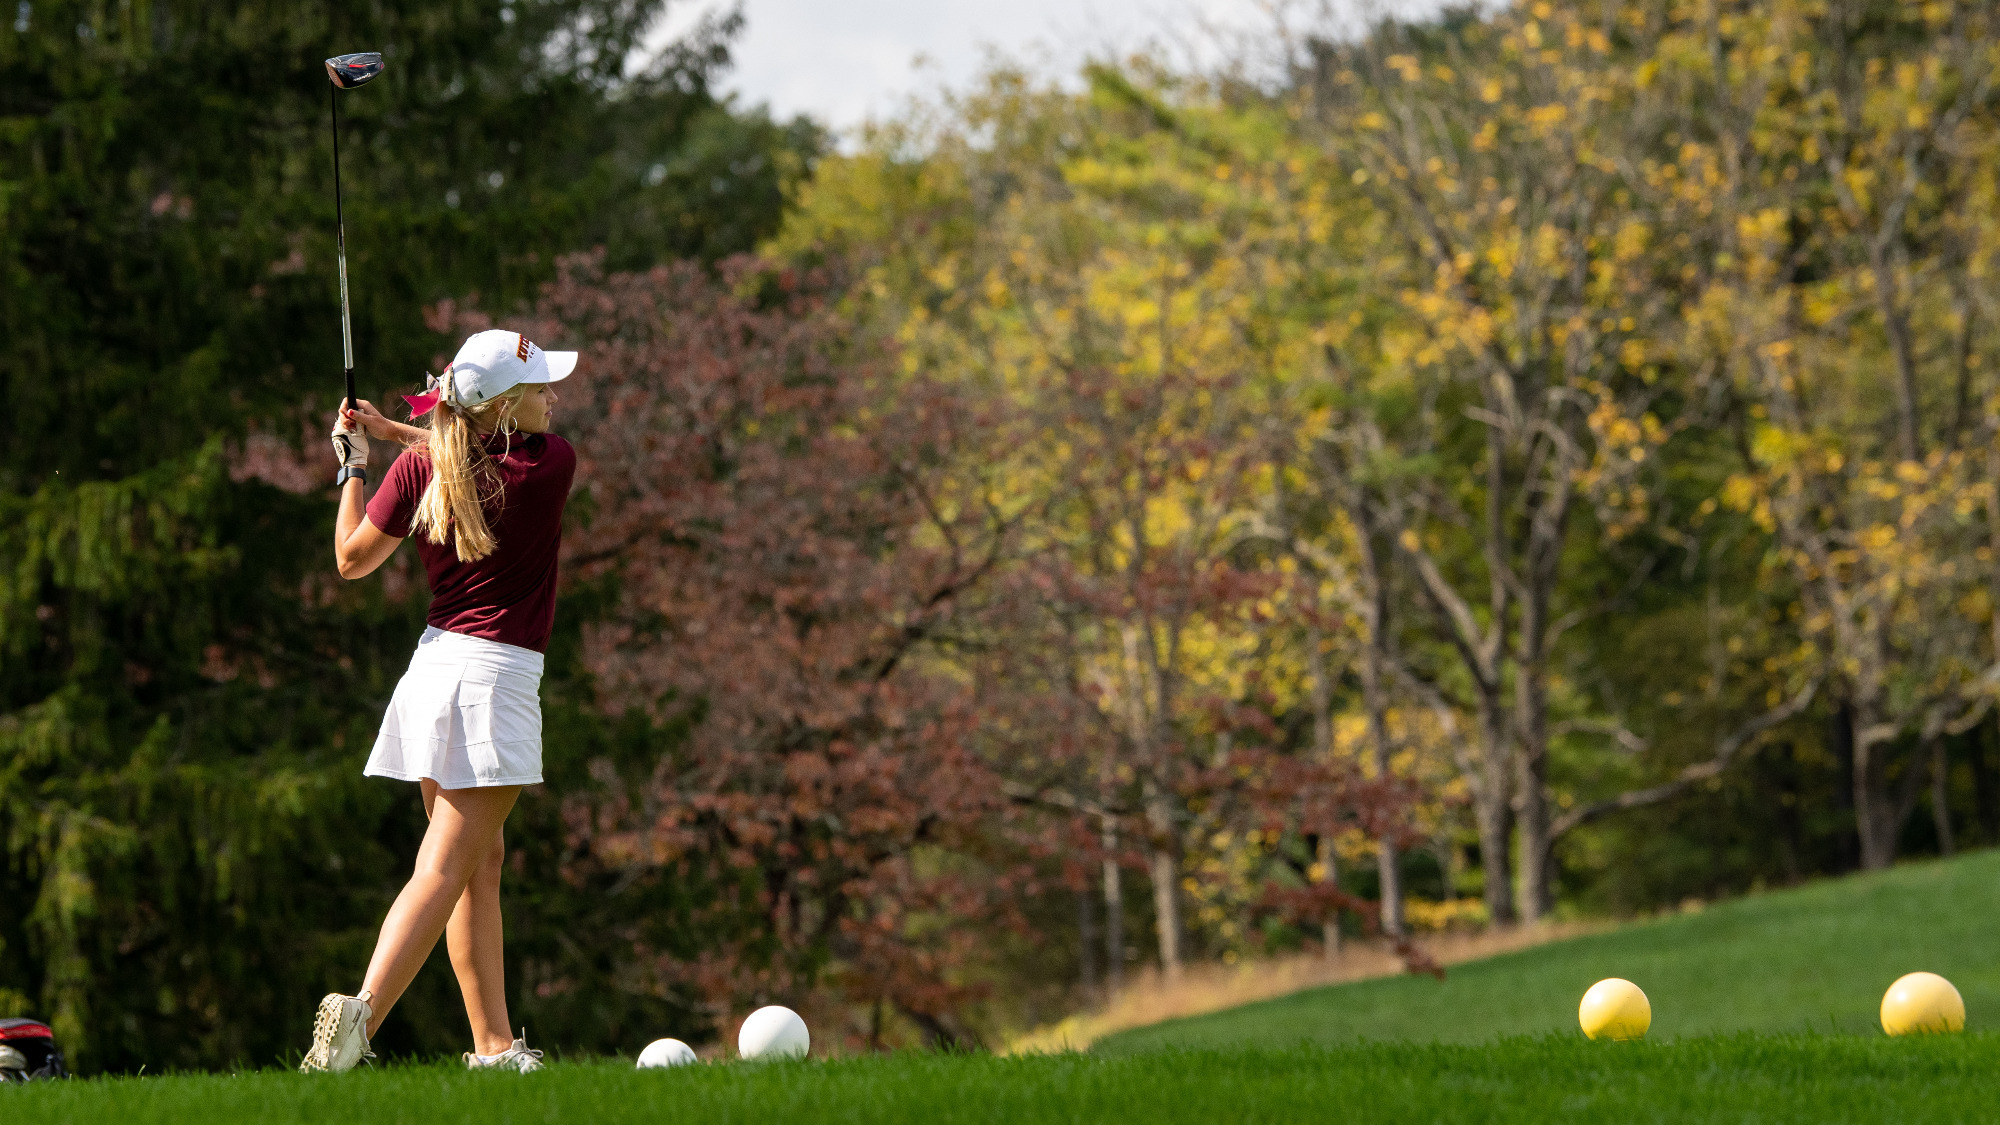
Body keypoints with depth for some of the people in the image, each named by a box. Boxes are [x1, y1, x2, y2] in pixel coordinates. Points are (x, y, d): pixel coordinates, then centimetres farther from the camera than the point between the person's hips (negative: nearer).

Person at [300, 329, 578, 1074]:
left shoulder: (420, 469, 1)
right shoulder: (552, 464, -8)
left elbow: (352, 560, 10)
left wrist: (353, 466, 19)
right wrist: (398, 433, 10)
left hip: (435, 663, 6)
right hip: (497, 675, -6)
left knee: (483, 859, 14)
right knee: (445, 868, -10)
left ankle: (494, 1042, 16)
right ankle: (361, 1012, -25)